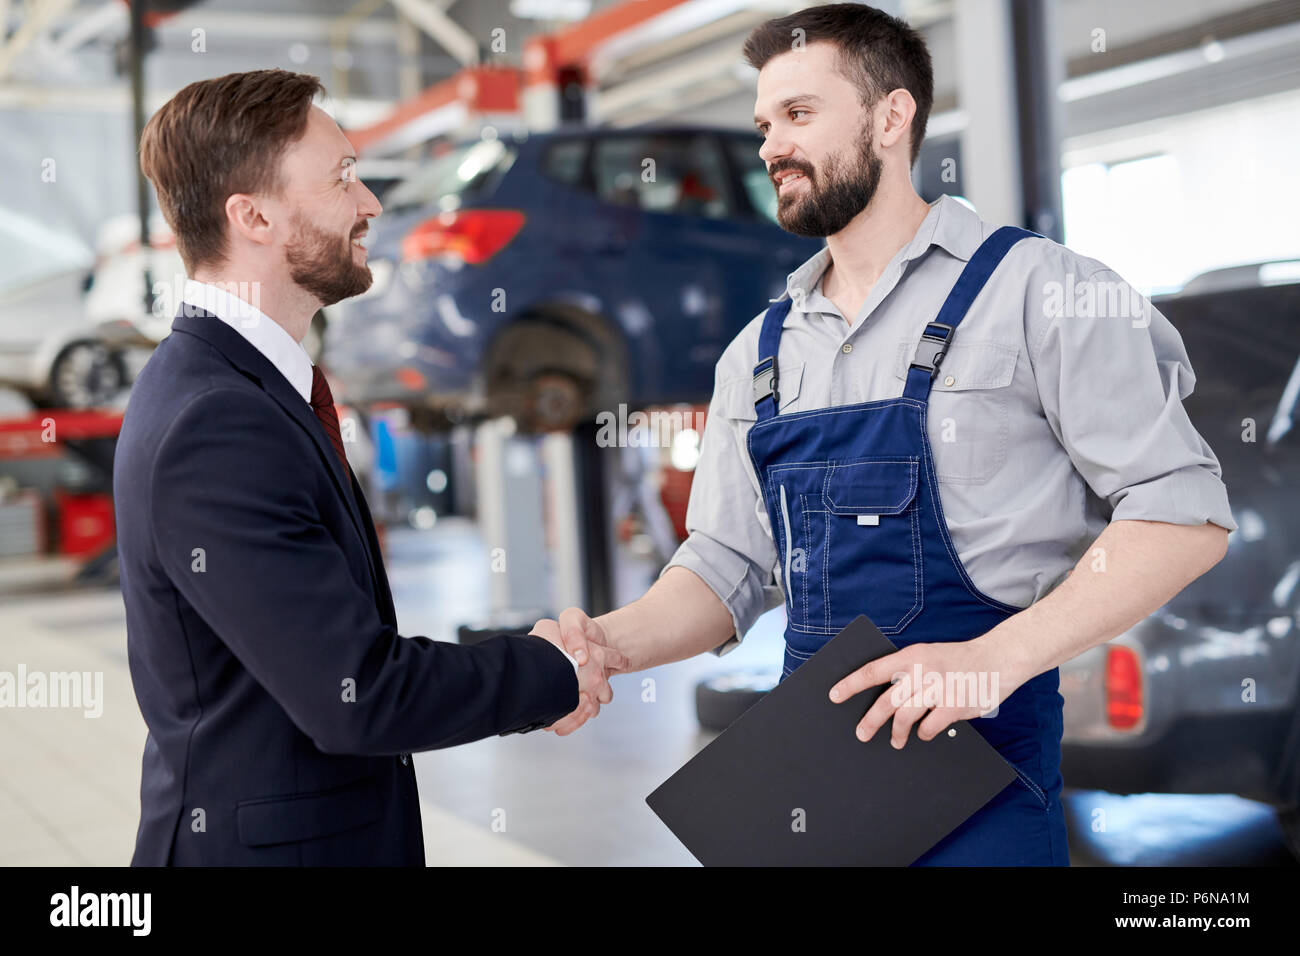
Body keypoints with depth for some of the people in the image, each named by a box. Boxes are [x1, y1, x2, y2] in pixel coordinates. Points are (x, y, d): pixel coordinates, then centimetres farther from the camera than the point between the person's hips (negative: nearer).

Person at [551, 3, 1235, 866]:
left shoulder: (1037, 289, -6)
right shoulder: (758, 354, 12)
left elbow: (1184, 510, -11)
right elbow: (729, 567, 11)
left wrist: (994, 659, -21)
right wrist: (612, 642, -9)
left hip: (975, 755, -5)